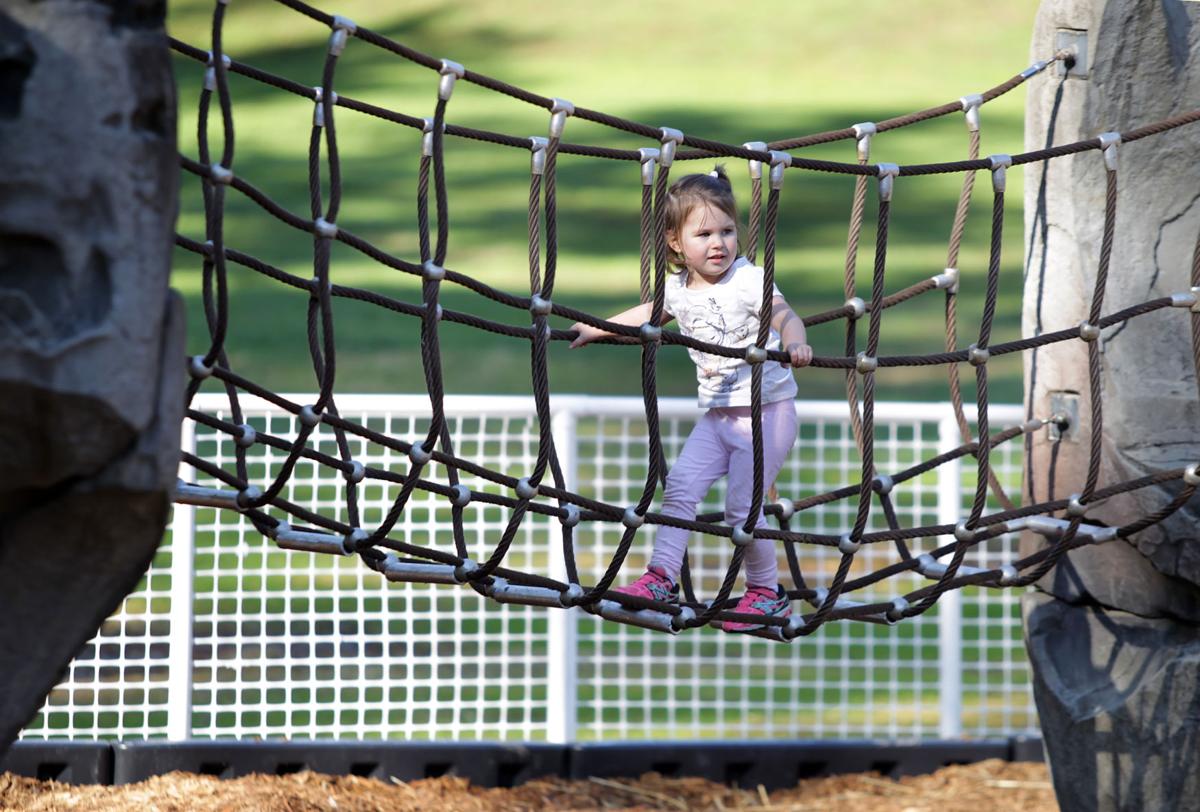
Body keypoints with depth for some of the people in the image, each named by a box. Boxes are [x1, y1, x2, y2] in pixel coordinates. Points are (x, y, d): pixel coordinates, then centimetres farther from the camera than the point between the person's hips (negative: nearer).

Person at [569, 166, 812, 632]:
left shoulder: (748, 281, -15)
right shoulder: (679, 289, 5)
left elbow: (786, 318, -25)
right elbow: (646, 315, 24)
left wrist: (795, 344, -47)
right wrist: (595, 330, 29)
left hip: (766, 411, -7)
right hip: (717, 416, 7)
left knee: (741, 506, -8)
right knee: (680, 485, -1)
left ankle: (767, 593, 8)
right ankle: (662, 579, 5)